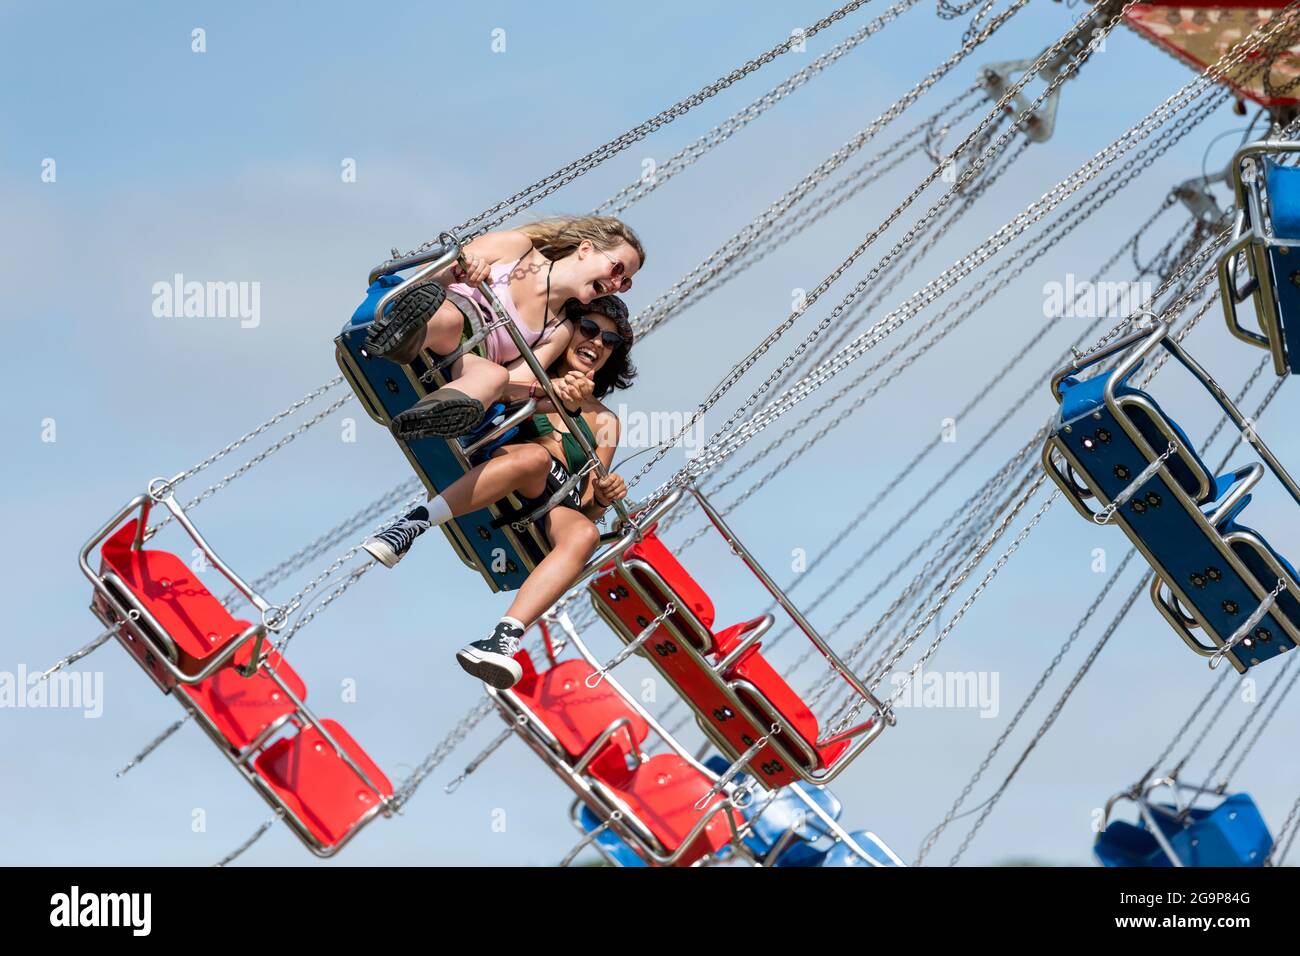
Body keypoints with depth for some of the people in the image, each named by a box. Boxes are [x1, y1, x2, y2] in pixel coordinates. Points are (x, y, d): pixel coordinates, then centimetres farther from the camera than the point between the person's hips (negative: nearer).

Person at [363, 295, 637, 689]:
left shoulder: (604, 421, 26)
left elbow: (588, 510, 18)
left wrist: (602, 498, -6)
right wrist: (547, 396, -19)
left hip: (557, 507, 2)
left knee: (584, 534, -35)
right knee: (535, 454, -36)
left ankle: (505, 636, -56)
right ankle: (413, 524, -48)